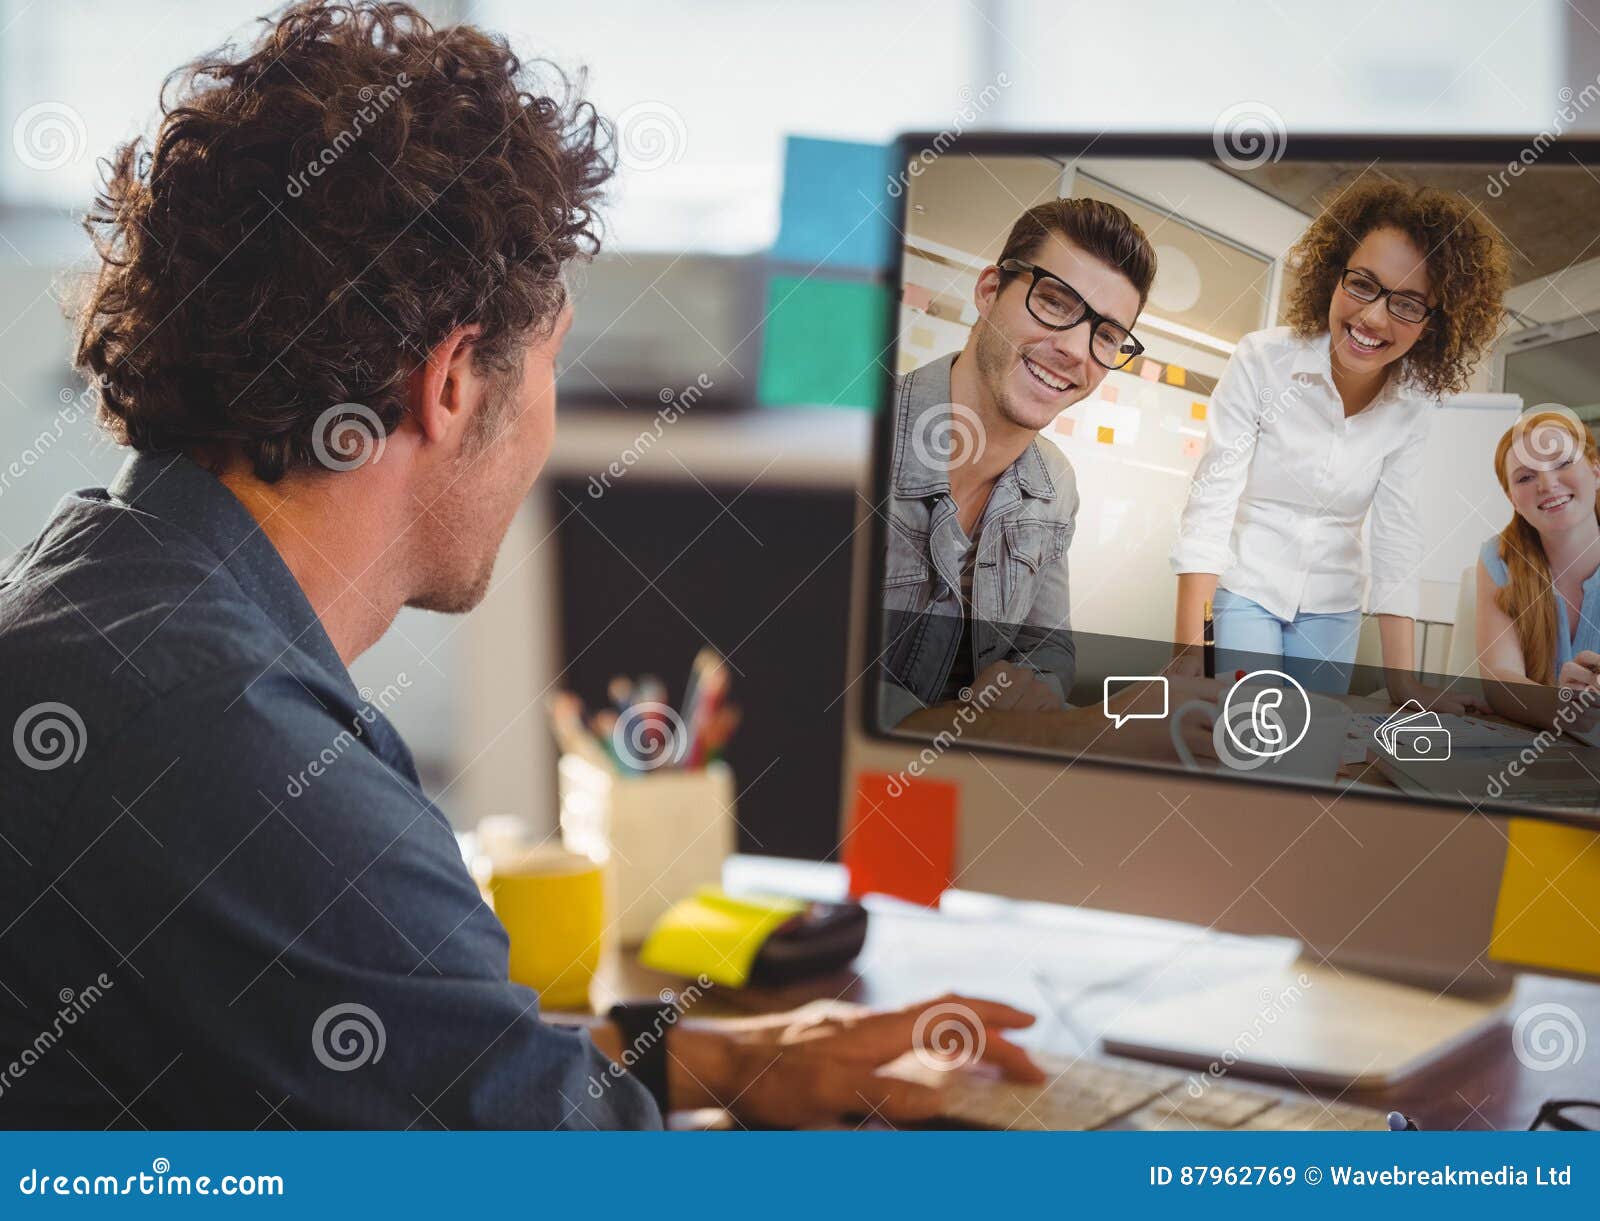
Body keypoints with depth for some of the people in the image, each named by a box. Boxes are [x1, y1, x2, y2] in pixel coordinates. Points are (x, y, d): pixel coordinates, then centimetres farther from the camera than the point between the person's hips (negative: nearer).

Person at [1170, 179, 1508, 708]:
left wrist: (1403, 684, -16)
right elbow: (1210, 501, -20)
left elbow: (1396, 537, -7)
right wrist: (1186, 654, -29)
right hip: (1245, 584, -3)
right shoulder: (1262, 361, -18)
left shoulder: (1412, 406, -7)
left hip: (1331, 603, 3)